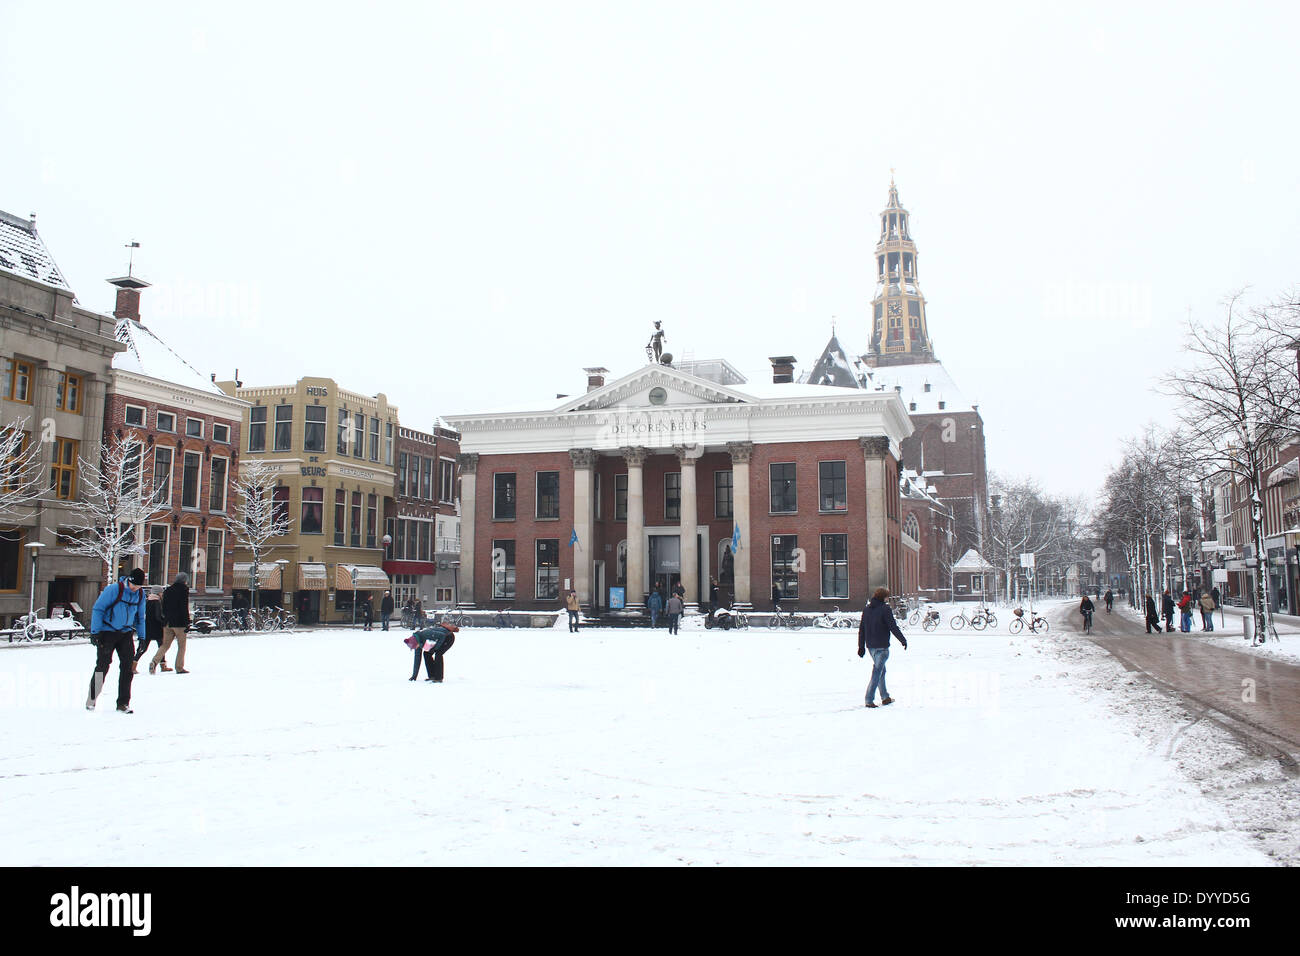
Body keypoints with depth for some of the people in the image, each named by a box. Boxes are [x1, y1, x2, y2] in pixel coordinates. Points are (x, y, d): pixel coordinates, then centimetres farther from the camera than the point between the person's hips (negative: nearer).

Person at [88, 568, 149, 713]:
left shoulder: (140, 594, 3)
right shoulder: (114, 589, -15)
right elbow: (97, 609, -12)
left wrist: (141, 636, 14)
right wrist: (95, 632, -15)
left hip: (125, 634, 5)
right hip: (107, 632, -4)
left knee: (127, 667, -3)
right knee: (102, 666, -3)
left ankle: (123, 703, 5)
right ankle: (91, 700, 15)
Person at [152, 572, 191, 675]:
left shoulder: (167, 591, 13)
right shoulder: (184, 589, -5)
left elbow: (164, 608, 15)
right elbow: (184, 607, -11)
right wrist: (187, 622, -11)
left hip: (168, 622, 6)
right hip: (179, 622, -6)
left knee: (165, 644, 10)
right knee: (182, 645, 4)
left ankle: (155, 661, -10)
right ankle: (179, 667, 3)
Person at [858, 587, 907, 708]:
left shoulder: (866, 609, 10)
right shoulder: (885, 609, -12)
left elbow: (861, 629, 13)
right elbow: (893, 627, -12)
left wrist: (861, 646, 18)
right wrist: (903, 640, 0)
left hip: (870, 646, 7)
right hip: (882, 646, -7)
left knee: (880, 670, 20)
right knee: (877, 672, -5)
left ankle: (885, 697, 27)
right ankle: (869, 700, -10)